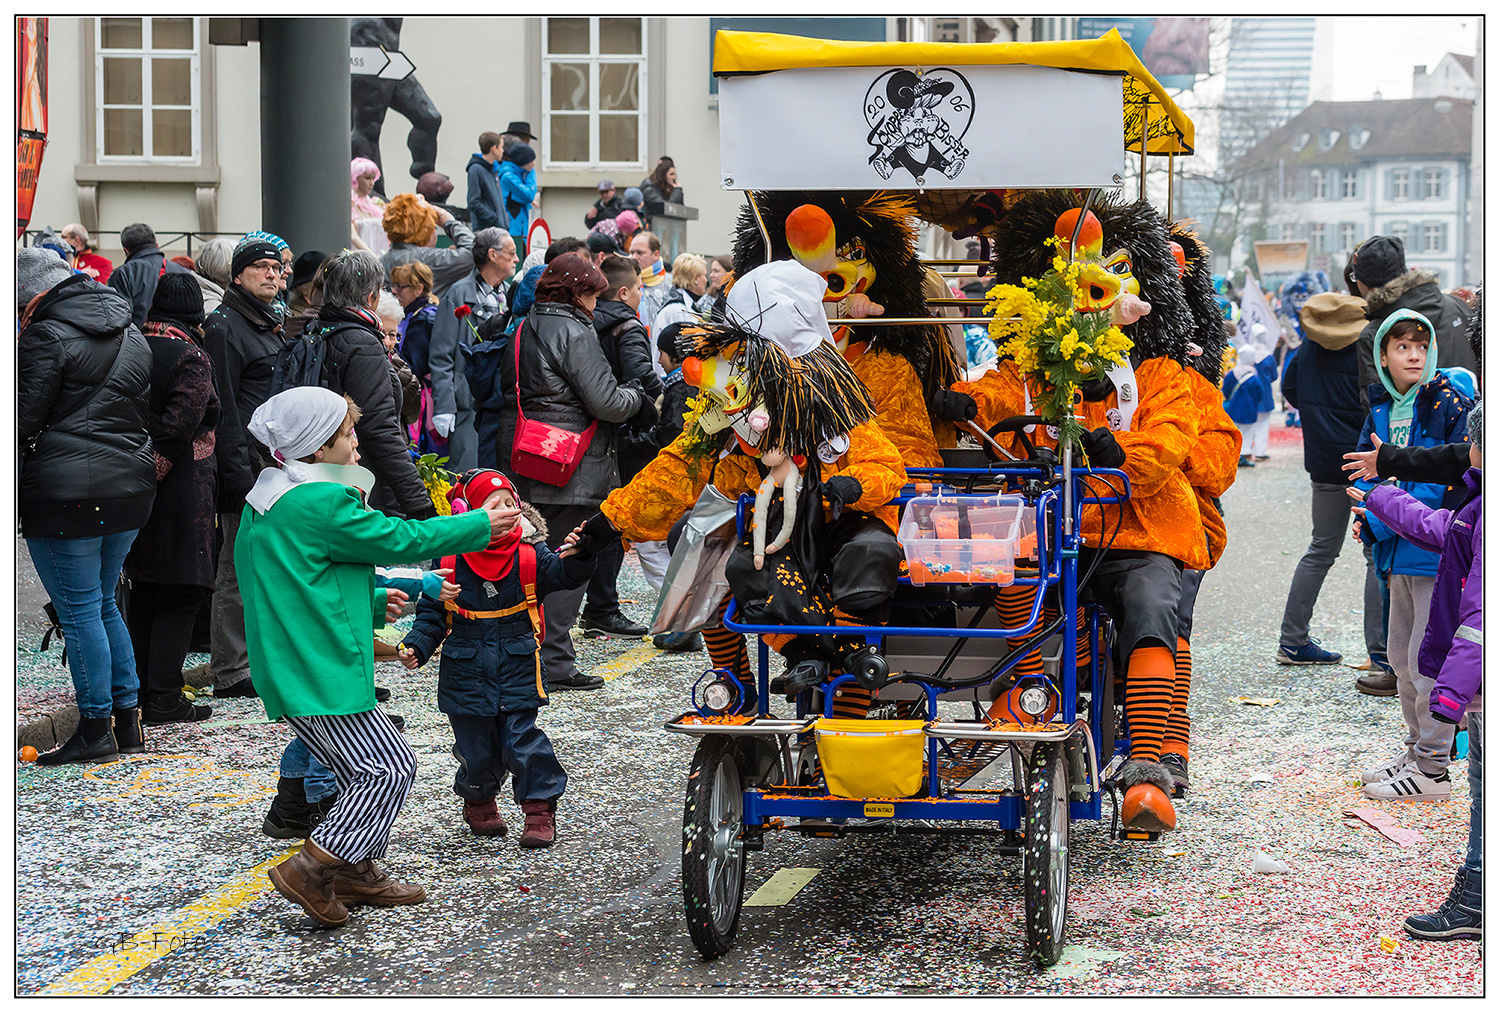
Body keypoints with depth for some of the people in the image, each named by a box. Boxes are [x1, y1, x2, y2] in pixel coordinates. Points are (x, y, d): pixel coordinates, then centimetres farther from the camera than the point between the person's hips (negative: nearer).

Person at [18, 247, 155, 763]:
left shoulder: (47, 337, -11)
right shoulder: (130, 334, 13)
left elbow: (23, 417, -12)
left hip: (65, 493, -8)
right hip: (131, 484, 8)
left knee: (79, 610, 0)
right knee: (104, 603, 18)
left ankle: (96, 730, 4)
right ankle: (127, 719, 20)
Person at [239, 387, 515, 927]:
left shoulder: (267, 502, 15)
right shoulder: (323, 504, -17)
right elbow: (401, 539, -11)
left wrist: (373, 604, 26)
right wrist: (480, 526, 1)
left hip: (293, 668, 10)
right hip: (322, 671, -10)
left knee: (372, 768, 16)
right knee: (389, 767, -7)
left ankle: (355, 873, 20)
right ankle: (312, 868, -10)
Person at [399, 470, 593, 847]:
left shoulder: (529, 558, -3)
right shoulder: (450, 563, -4)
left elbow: (563, 574, -16)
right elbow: (432, 614, 3)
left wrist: (574, 555, -37)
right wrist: (416, 646, -10)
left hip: (517, 673, 0)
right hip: (466, 674, 1)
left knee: (521, 740, -5)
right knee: (477, 747, 9)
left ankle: (540, 809, 9)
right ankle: (479, 803, 34)